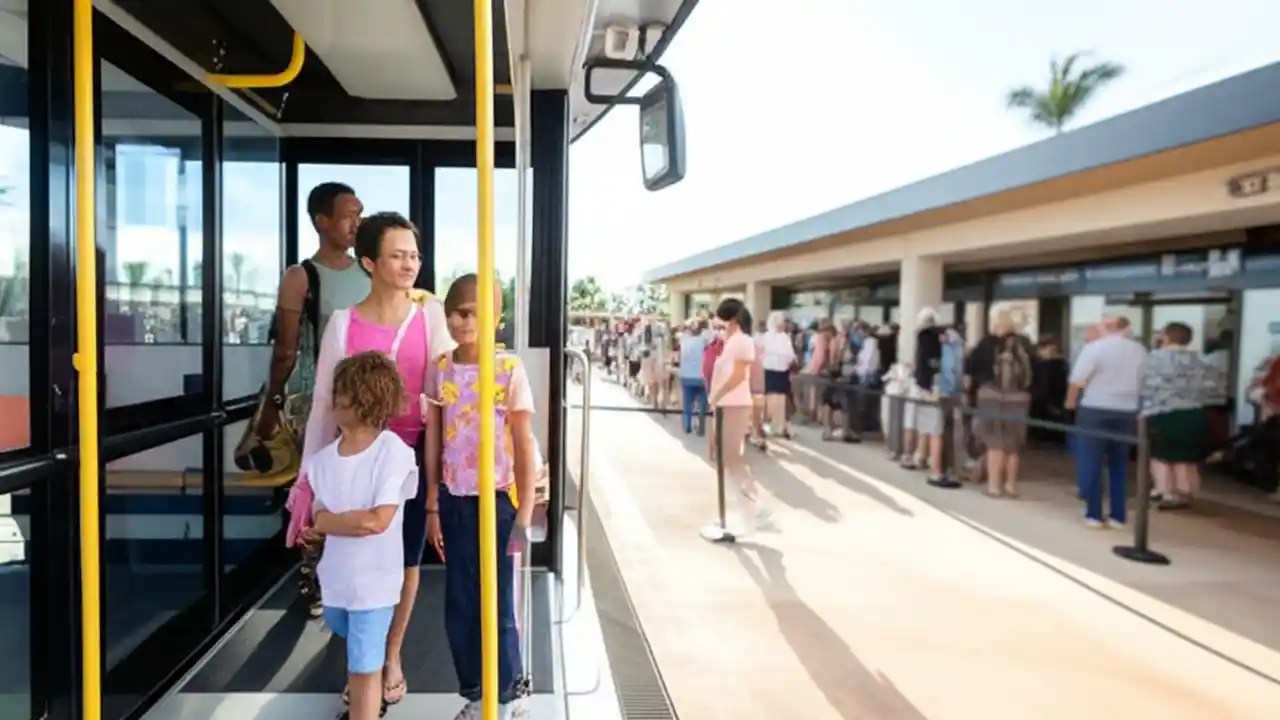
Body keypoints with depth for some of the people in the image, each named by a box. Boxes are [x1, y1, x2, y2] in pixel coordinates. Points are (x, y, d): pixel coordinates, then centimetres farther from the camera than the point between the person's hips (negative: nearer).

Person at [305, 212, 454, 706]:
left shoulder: (431, 315, -5)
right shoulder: (343, 323, -6)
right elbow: (324, 402, -1)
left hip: (412, 455, 1)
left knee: (406, 559, 14)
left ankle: (392, 657, 37)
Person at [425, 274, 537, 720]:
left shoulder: (509, 370, -9)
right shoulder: (440, 370, 1)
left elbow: (524, 447, -7)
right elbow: (433, 444, 6)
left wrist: (525, 515, -8)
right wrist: (433, 506, 5)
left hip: (497, 499, -3)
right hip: (454, 500, 4)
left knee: (497, 605, 6)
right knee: (459, 606, 11)